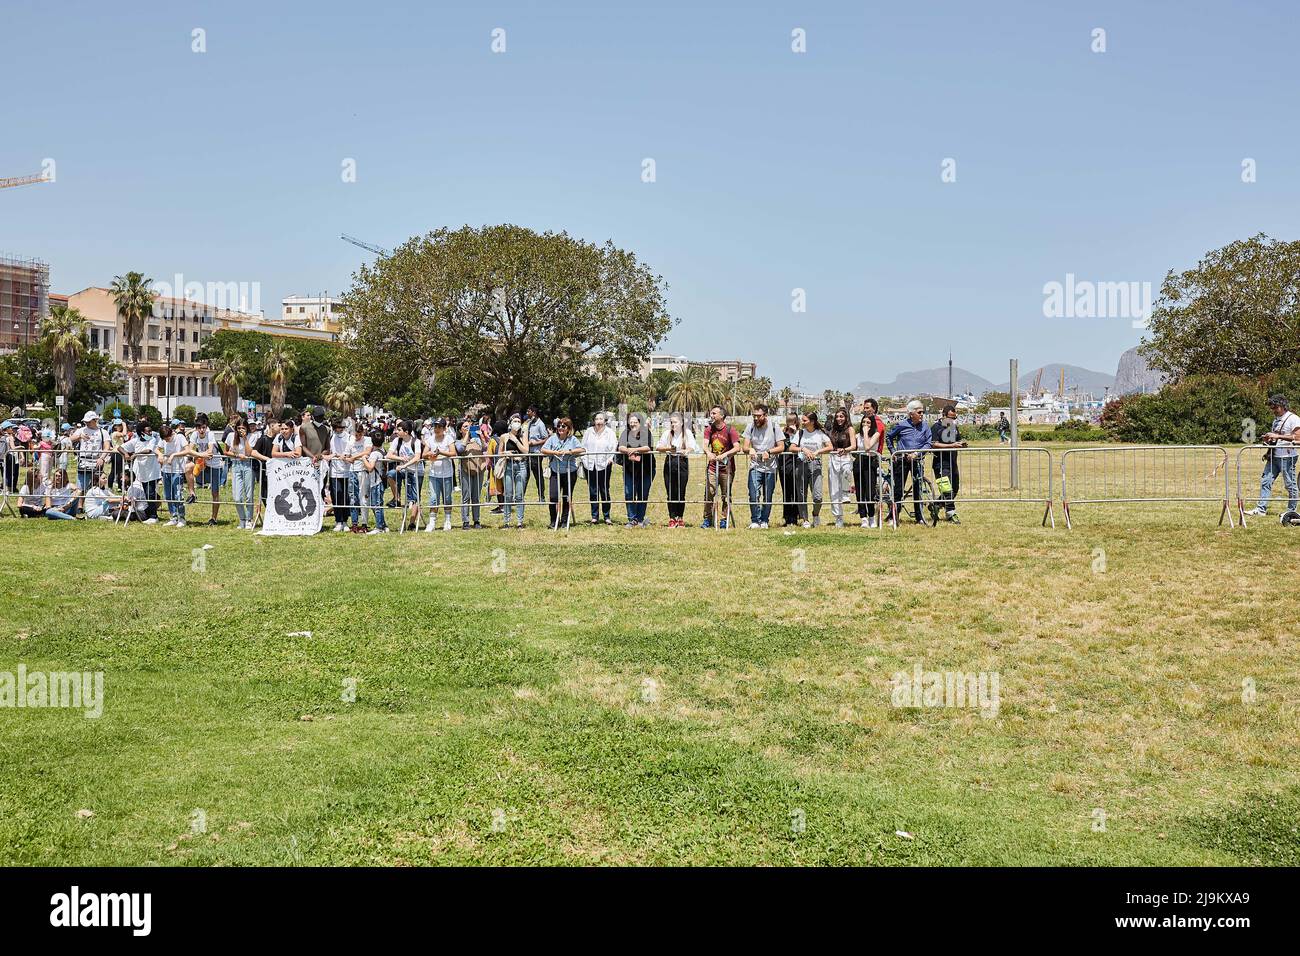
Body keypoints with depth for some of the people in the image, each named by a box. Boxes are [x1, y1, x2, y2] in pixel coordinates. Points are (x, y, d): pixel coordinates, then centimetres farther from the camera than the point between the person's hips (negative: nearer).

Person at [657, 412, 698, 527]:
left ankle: (680, 518, 13)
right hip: (669, 463, 2)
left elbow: (693, 447, -11)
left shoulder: (687, 433, 3)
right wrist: (668, 449, -20)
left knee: (681, 493, 1)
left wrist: (686, 451, -33)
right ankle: (672, 518, 8)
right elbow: (658, 446, 1)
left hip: (682, 463, -2)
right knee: (670, 493, 1)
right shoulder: (667, 433, 9)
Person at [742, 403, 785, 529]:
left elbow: (781, 447, -3)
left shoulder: (774, 426, -5)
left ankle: (764, 521, 20)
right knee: (753, 495, -13)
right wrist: (750, 449, -28)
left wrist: (769, 452, -20)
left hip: (770, 467, 0)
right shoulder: (750, 426, -2)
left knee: (768, 497, 6)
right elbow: (745, 447, -4)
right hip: (755, 466, 0)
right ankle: (755, 521, -1)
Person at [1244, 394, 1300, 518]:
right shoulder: (1276, 419, 17)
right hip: (1273, 456, 8)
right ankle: (1261, 509, 3)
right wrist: (1268, 438, 5)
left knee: (1290, 484, 1)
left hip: (1287, 456, -8)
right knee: (1265, 481, 2)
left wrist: (1277, 436, -22)